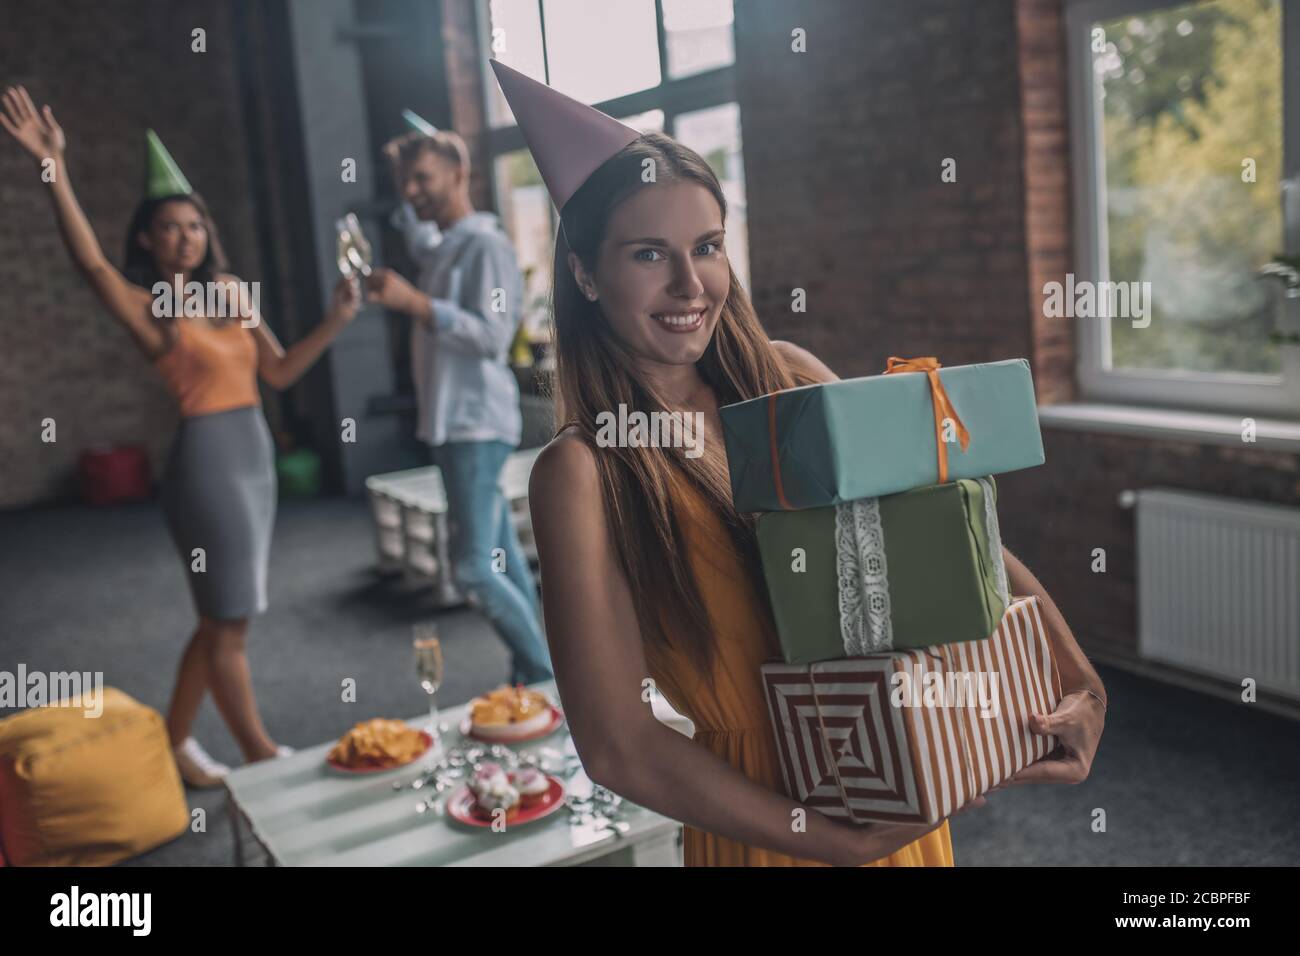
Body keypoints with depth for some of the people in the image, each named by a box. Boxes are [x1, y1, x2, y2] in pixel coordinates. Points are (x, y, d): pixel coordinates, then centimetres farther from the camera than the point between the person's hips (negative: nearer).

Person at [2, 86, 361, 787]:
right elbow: (89, 260, -27)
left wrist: (334, 323, 4)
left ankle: (176, 744, 29)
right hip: (206, 459, -7)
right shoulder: (147, 306, -7)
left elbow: (278, 371, 16)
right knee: (229, 621, 0)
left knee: (222, 617, 14)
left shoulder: (232, 292, 11)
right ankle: (261, 756, 11)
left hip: (255, 455, 7)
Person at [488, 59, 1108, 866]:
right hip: (765, 822, -4)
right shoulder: (583, 469, -18)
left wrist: (1083, 683, -14)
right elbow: (618, 744, -21)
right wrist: (840, 843, -22)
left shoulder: (787, 377, -6)